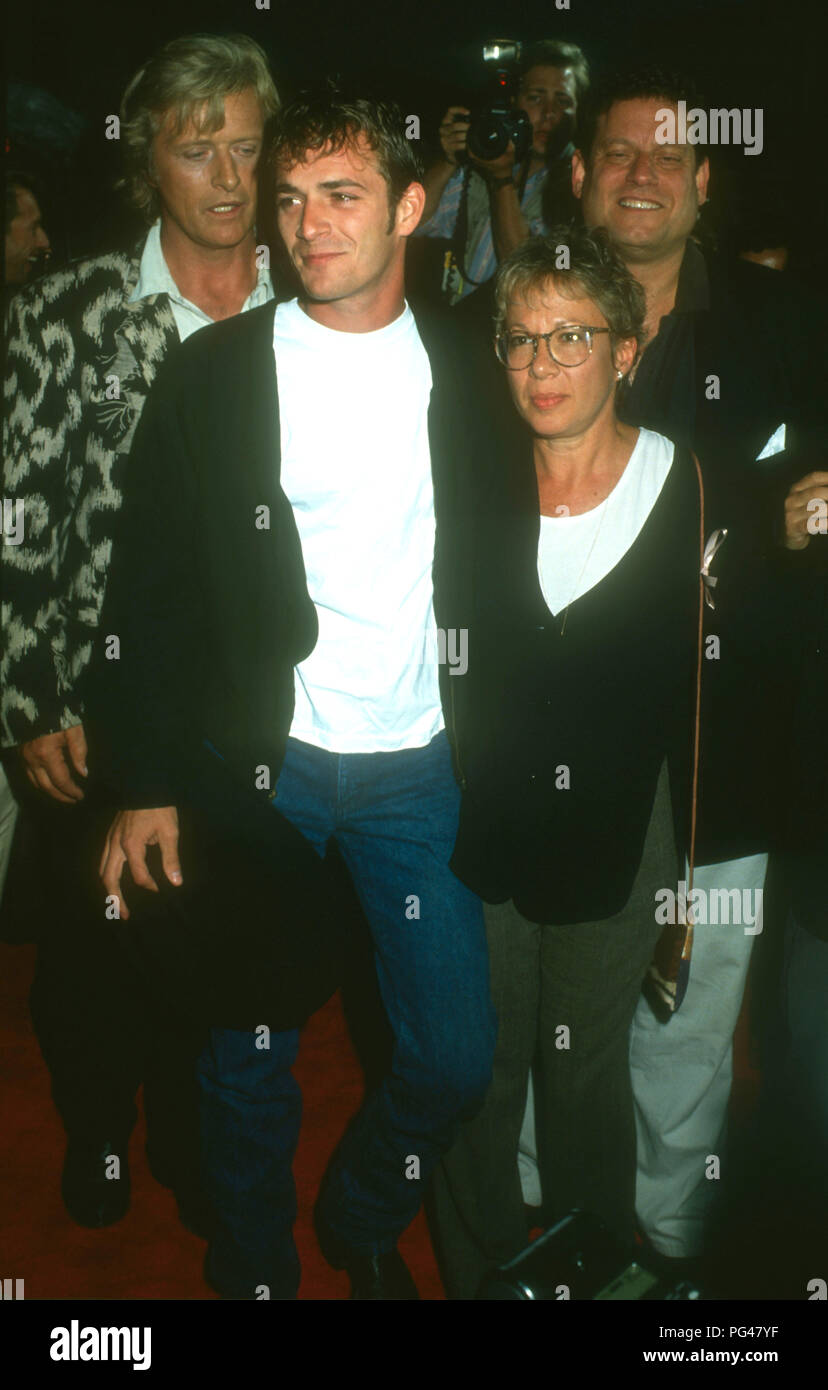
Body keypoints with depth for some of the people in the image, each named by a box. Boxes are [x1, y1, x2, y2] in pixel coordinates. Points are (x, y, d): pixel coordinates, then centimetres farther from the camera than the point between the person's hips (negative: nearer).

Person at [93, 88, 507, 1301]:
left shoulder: (464, 373, 4)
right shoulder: (214, 374, -3)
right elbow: (154, 589, -3)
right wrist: (147, 786, -7)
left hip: (421, 760, 2)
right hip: (259, 760, -2)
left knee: (455, 1061, 8)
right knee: (249, 1063, 9)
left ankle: (362, 1222, 39)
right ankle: (252, 1267, 38)